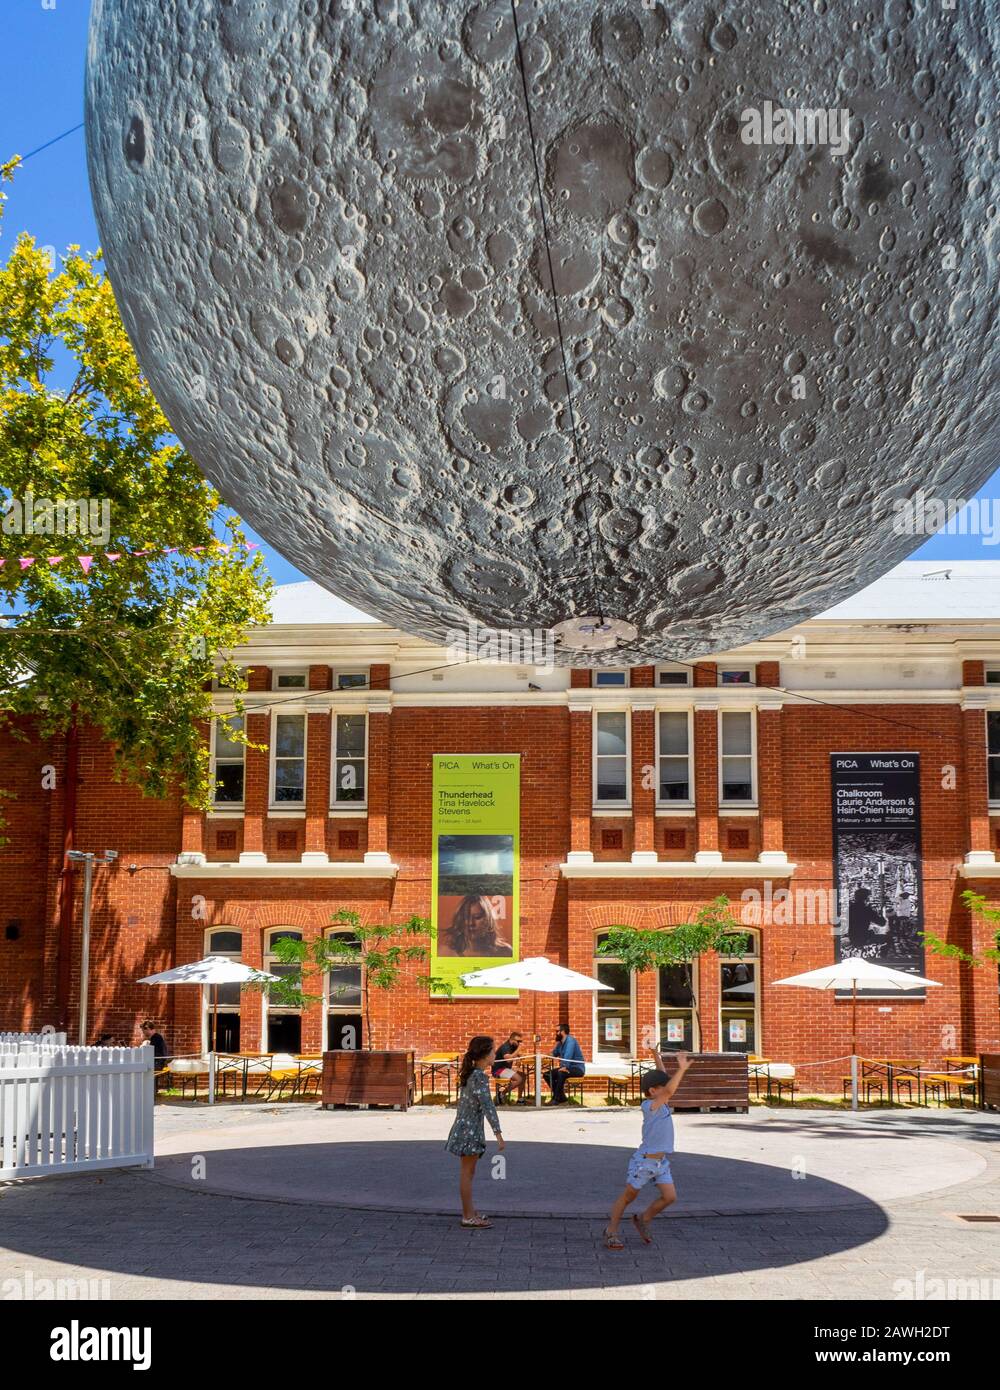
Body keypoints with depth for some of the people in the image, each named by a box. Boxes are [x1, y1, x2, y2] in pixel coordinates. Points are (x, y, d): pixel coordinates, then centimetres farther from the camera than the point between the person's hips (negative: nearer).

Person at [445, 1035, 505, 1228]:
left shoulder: (470, 1073, 9)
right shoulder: (480, 1076, -19)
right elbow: (487, 1105, -26)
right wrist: (498, 1133, -28)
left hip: (465, 1127, 9)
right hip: (469, 1130, -9)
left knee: (468, 1172, 17)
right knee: (467, 1173, -3)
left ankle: (469, 1211, 26)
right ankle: (468, 1217, 3)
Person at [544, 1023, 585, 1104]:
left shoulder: (570, 1040, -16)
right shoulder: (561, 1042, 12)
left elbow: (568, 1054, -29)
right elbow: (554, 1055, 15)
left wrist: (565, 1067, -35)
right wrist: (556, 1043, 3)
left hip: (577, 1068, -10)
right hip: (567, 1068, 10)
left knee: (561, 1073, -36)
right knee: (547, 1075, 1)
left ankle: (557, 1098, -25)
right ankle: (561, 1097, 0)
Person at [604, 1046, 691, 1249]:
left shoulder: (661, 1103, 8)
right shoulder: (649, 1106, -16)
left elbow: (663, 1079, 22)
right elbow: (669, 1091, -31)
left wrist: (657, 1057, 22)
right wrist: (681, 1069, -34)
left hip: (662, 1162, 8)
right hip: (644, 1160, -8)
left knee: (669, 1196, -2)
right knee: (628, 1196, 4)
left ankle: (643, 1220, 19)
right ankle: (611, 1231, 17)